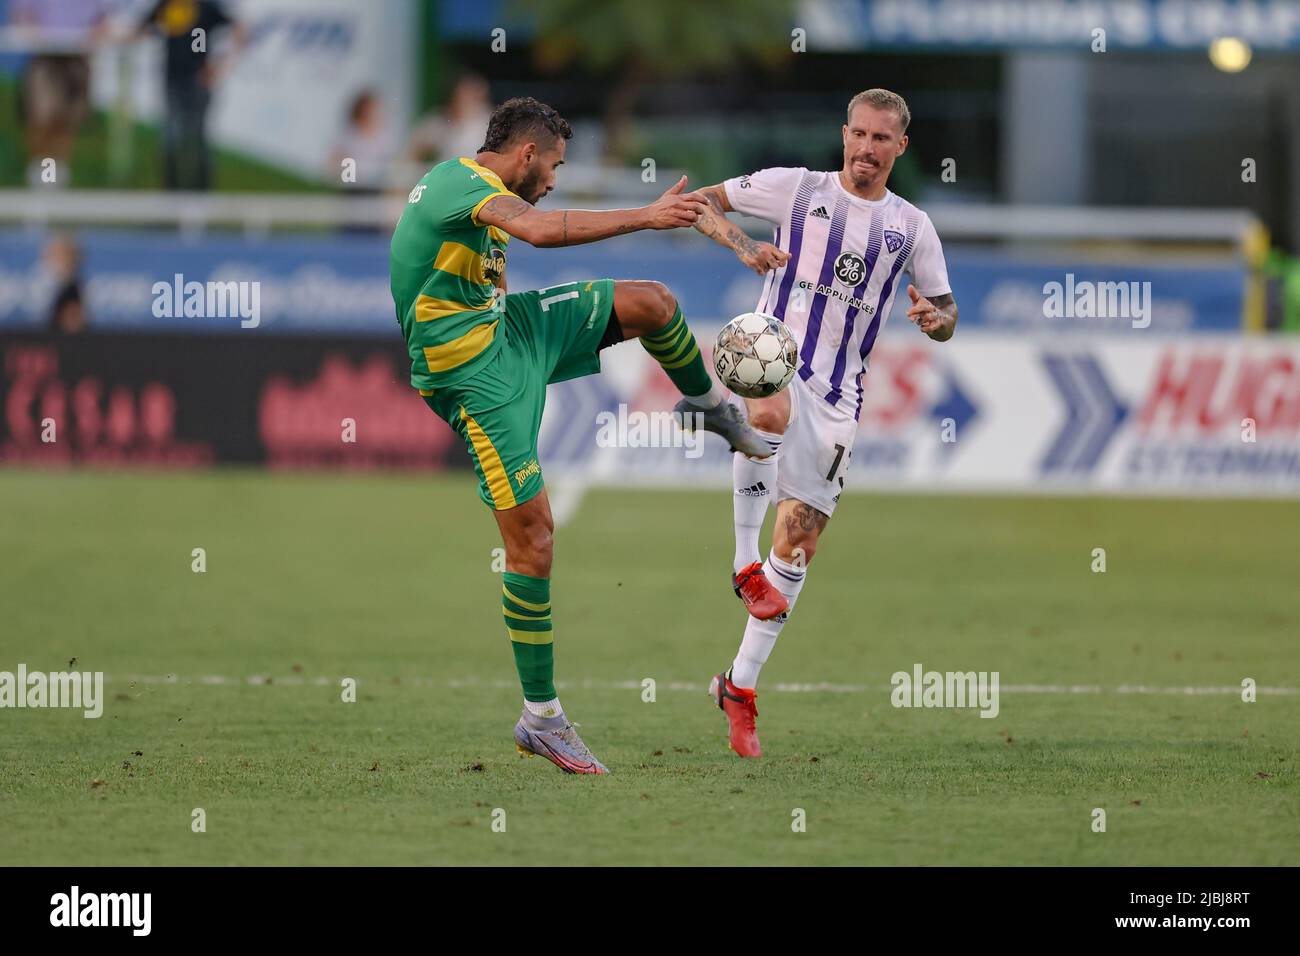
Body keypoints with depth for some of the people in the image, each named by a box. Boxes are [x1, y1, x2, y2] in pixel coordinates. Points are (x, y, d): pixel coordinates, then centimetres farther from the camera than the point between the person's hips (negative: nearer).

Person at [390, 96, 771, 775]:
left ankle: (711, 408, 37)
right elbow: (540, 230, -37)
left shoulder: (459, 180, 13)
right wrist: (643, 217, -35)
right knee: (531, 531, -12)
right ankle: (540, 719, -6)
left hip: (508, 328, 10)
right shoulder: (464, 183, -19)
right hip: (471, 369, -10)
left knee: (650, 303, 7)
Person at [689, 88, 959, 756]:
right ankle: (744, 562, -28)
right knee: (769, 413, -41)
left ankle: (740, 685, 11)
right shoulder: (796, 188, 3)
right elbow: (702, 202, 7)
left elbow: (946, 313, 17)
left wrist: (936, 318, -8)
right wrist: (742, 245, -12)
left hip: (835, 395, 3)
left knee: (801, 537, 1)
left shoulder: (910, 227, 11)